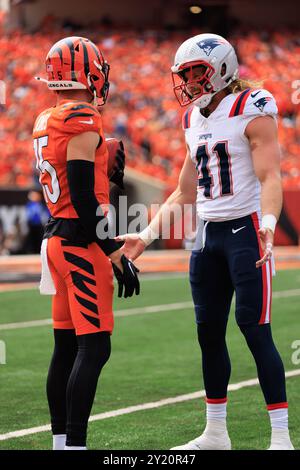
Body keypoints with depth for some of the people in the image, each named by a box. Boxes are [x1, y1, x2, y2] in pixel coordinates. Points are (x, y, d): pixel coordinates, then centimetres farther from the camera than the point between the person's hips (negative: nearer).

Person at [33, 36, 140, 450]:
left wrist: (108, 176, 14)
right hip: (81, 243, -10)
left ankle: (61, 440, 18)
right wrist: (116, 255, -15)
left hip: (58, 240, 10)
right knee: (94, 348, -9)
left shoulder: (45, 122, 13)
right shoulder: (83, 121, -15)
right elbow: (83, 198, -18)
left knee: (66, 347, 13)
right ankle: (74, 442, -11)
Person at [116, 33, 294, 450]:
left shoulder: (252, 111, -9)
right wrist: (147, 237, 18)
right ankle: (215, 434, 19)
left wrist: (269, 223, -36)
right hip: (207, 234, 8)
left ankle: (281, 437, -6)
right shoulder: (196, 120, 15)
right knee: (209, 332, 8)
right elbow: (184, 194, 22)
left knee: (255, 329, -10)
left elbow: (270, 177, -19)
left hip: (246, 231, -8)